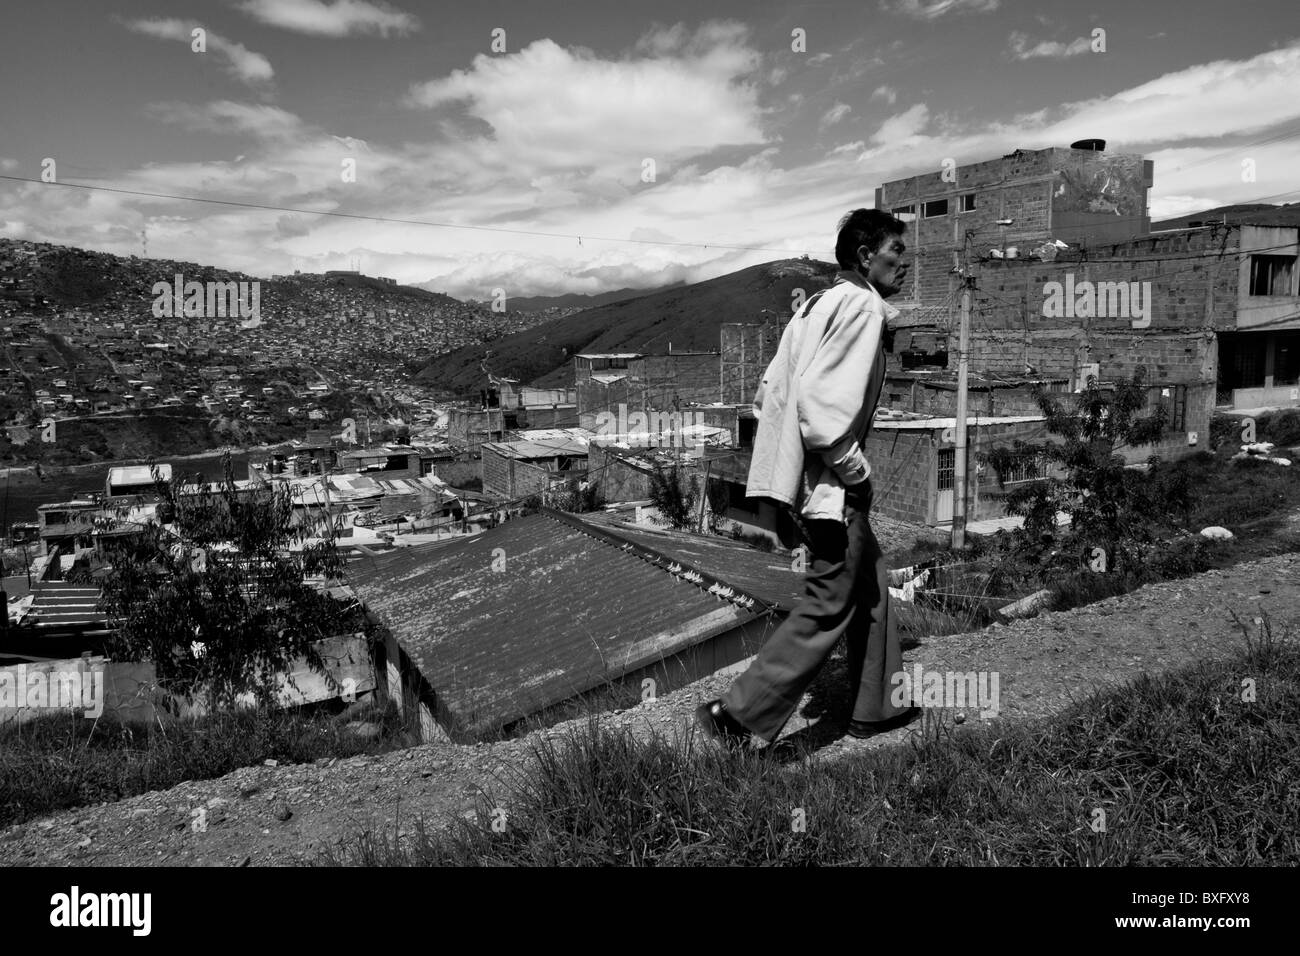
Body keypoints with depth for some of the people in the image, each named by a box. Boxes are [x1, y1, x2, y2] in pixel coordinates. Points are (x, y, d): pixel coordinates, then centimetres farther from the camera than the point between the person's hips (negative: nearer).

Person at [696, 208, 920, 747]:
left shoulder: (820, 304, 16)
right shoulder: (862, 304, -13)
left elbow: (767, 393, 14)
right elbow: (821, 398, -26)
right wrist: (855, 470, -16)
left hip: (799, 475, 10)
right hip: (833, 486, -10)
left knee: (870, 583, 21)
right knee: (827, 608, -1)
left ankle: (876, 706, 33)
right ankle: (738, 716, 4)